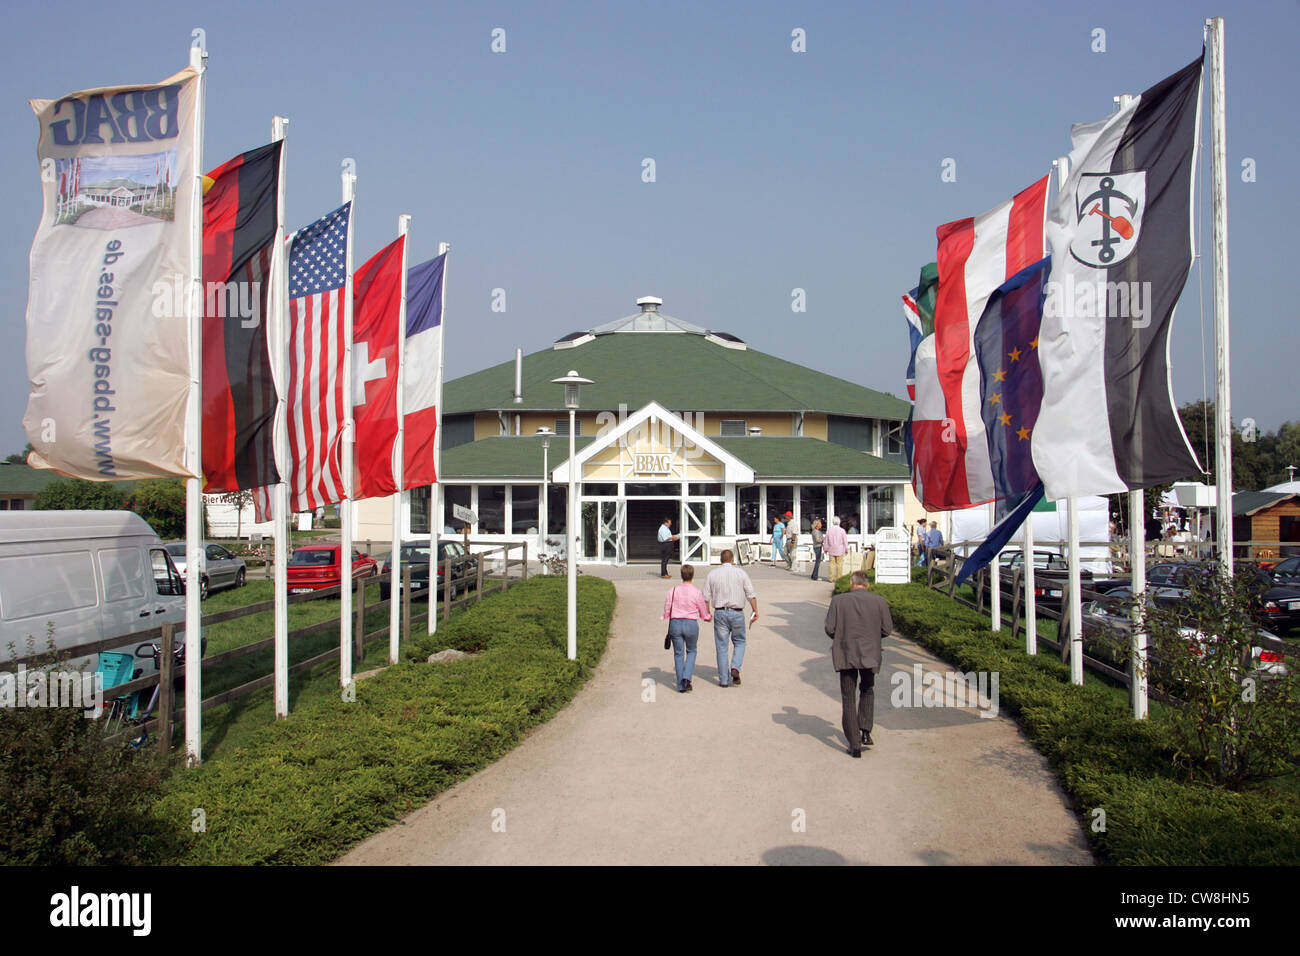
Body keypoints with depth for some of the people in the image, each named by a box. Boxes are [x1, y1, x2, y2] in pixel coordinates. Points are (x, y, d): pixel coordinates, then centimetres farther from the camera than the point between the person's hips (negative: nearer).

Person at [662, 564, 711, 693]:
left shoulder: (673, 591, -4)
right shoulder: (697, 592, -8)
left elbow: (666, 611, 2)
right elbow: (703, 614, 3)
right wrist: (709, 616, 25)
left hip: (675, 624, 1)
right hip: (691, 624, -1)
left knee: (678, 653, 11)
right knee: (691, 651, 19)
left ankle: (681, 685, 12)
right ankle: (687, 677, -2)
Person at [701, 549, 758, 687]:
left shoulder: (712, 574, 3)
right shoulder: (740, 573, 1)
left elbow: (706, 597, 2)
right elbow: (751, 594, -5)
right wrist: (755, 611, -2)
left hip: (720, 612, 1)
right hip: (737, 613, -1)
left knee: (722, 646, 6)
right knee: (739, 642, 17)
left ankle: (724, 679, 8)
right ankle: (735, 668, -5)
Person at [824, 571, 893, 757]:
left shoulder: (838, 601, -6)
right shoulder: (880, 602, -2)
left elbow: (830, 629, -7)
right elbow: (887, 630, 1)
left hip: (846, 655, -1)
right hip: (870, 655, 2)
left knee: (848, 700, 7)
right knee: (867, 692, 25)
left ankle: (854, 744, 6)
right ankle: (865, 732, 16)